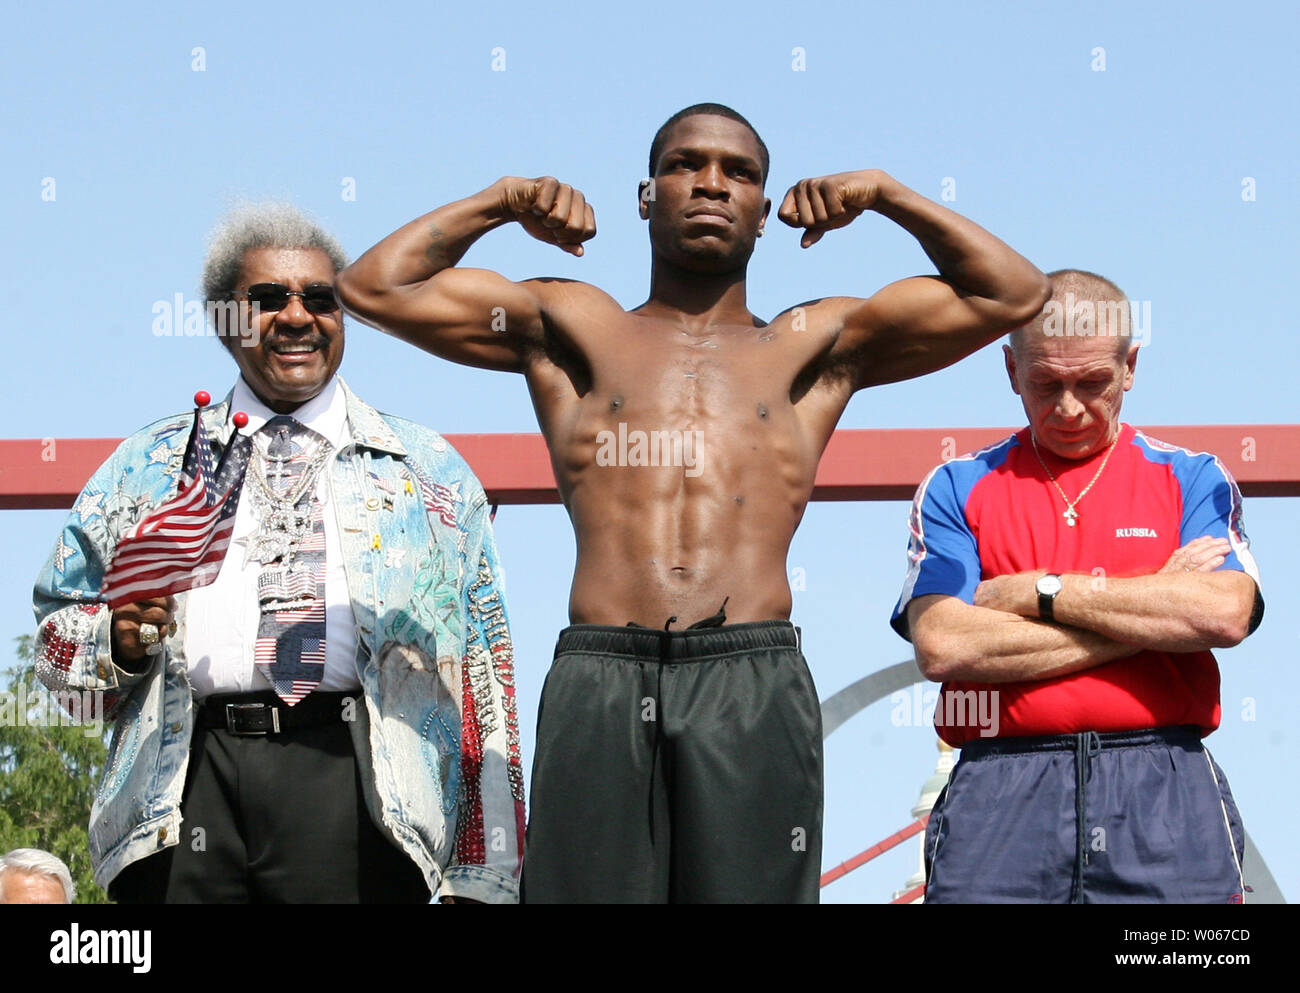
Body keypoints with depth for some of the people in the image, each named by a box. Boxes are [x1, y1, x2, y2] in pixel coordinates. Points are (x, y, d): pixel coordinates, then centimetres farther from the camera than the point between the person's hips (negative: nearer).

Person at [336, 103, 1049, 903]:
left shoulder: (813, 348, 20)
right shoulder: (573, 331, 21)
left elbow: (1016, 295, 19)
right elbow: (374, 287, 19)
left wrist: (885, 195, 19)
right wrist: (502, 200, 19)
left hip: (754, 686, 0)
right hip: (598, 684, 0)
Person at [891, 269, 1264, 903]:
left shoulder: (1191, 480, 13)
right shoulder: (957, 488, 11)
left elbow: (1224, 614, -6)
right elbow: (942, 647, -5)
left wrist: (1041, 591, -4)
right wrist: (1151, 609, -3)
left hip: (1164, 795, 0)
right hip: (1002, 794, 0)